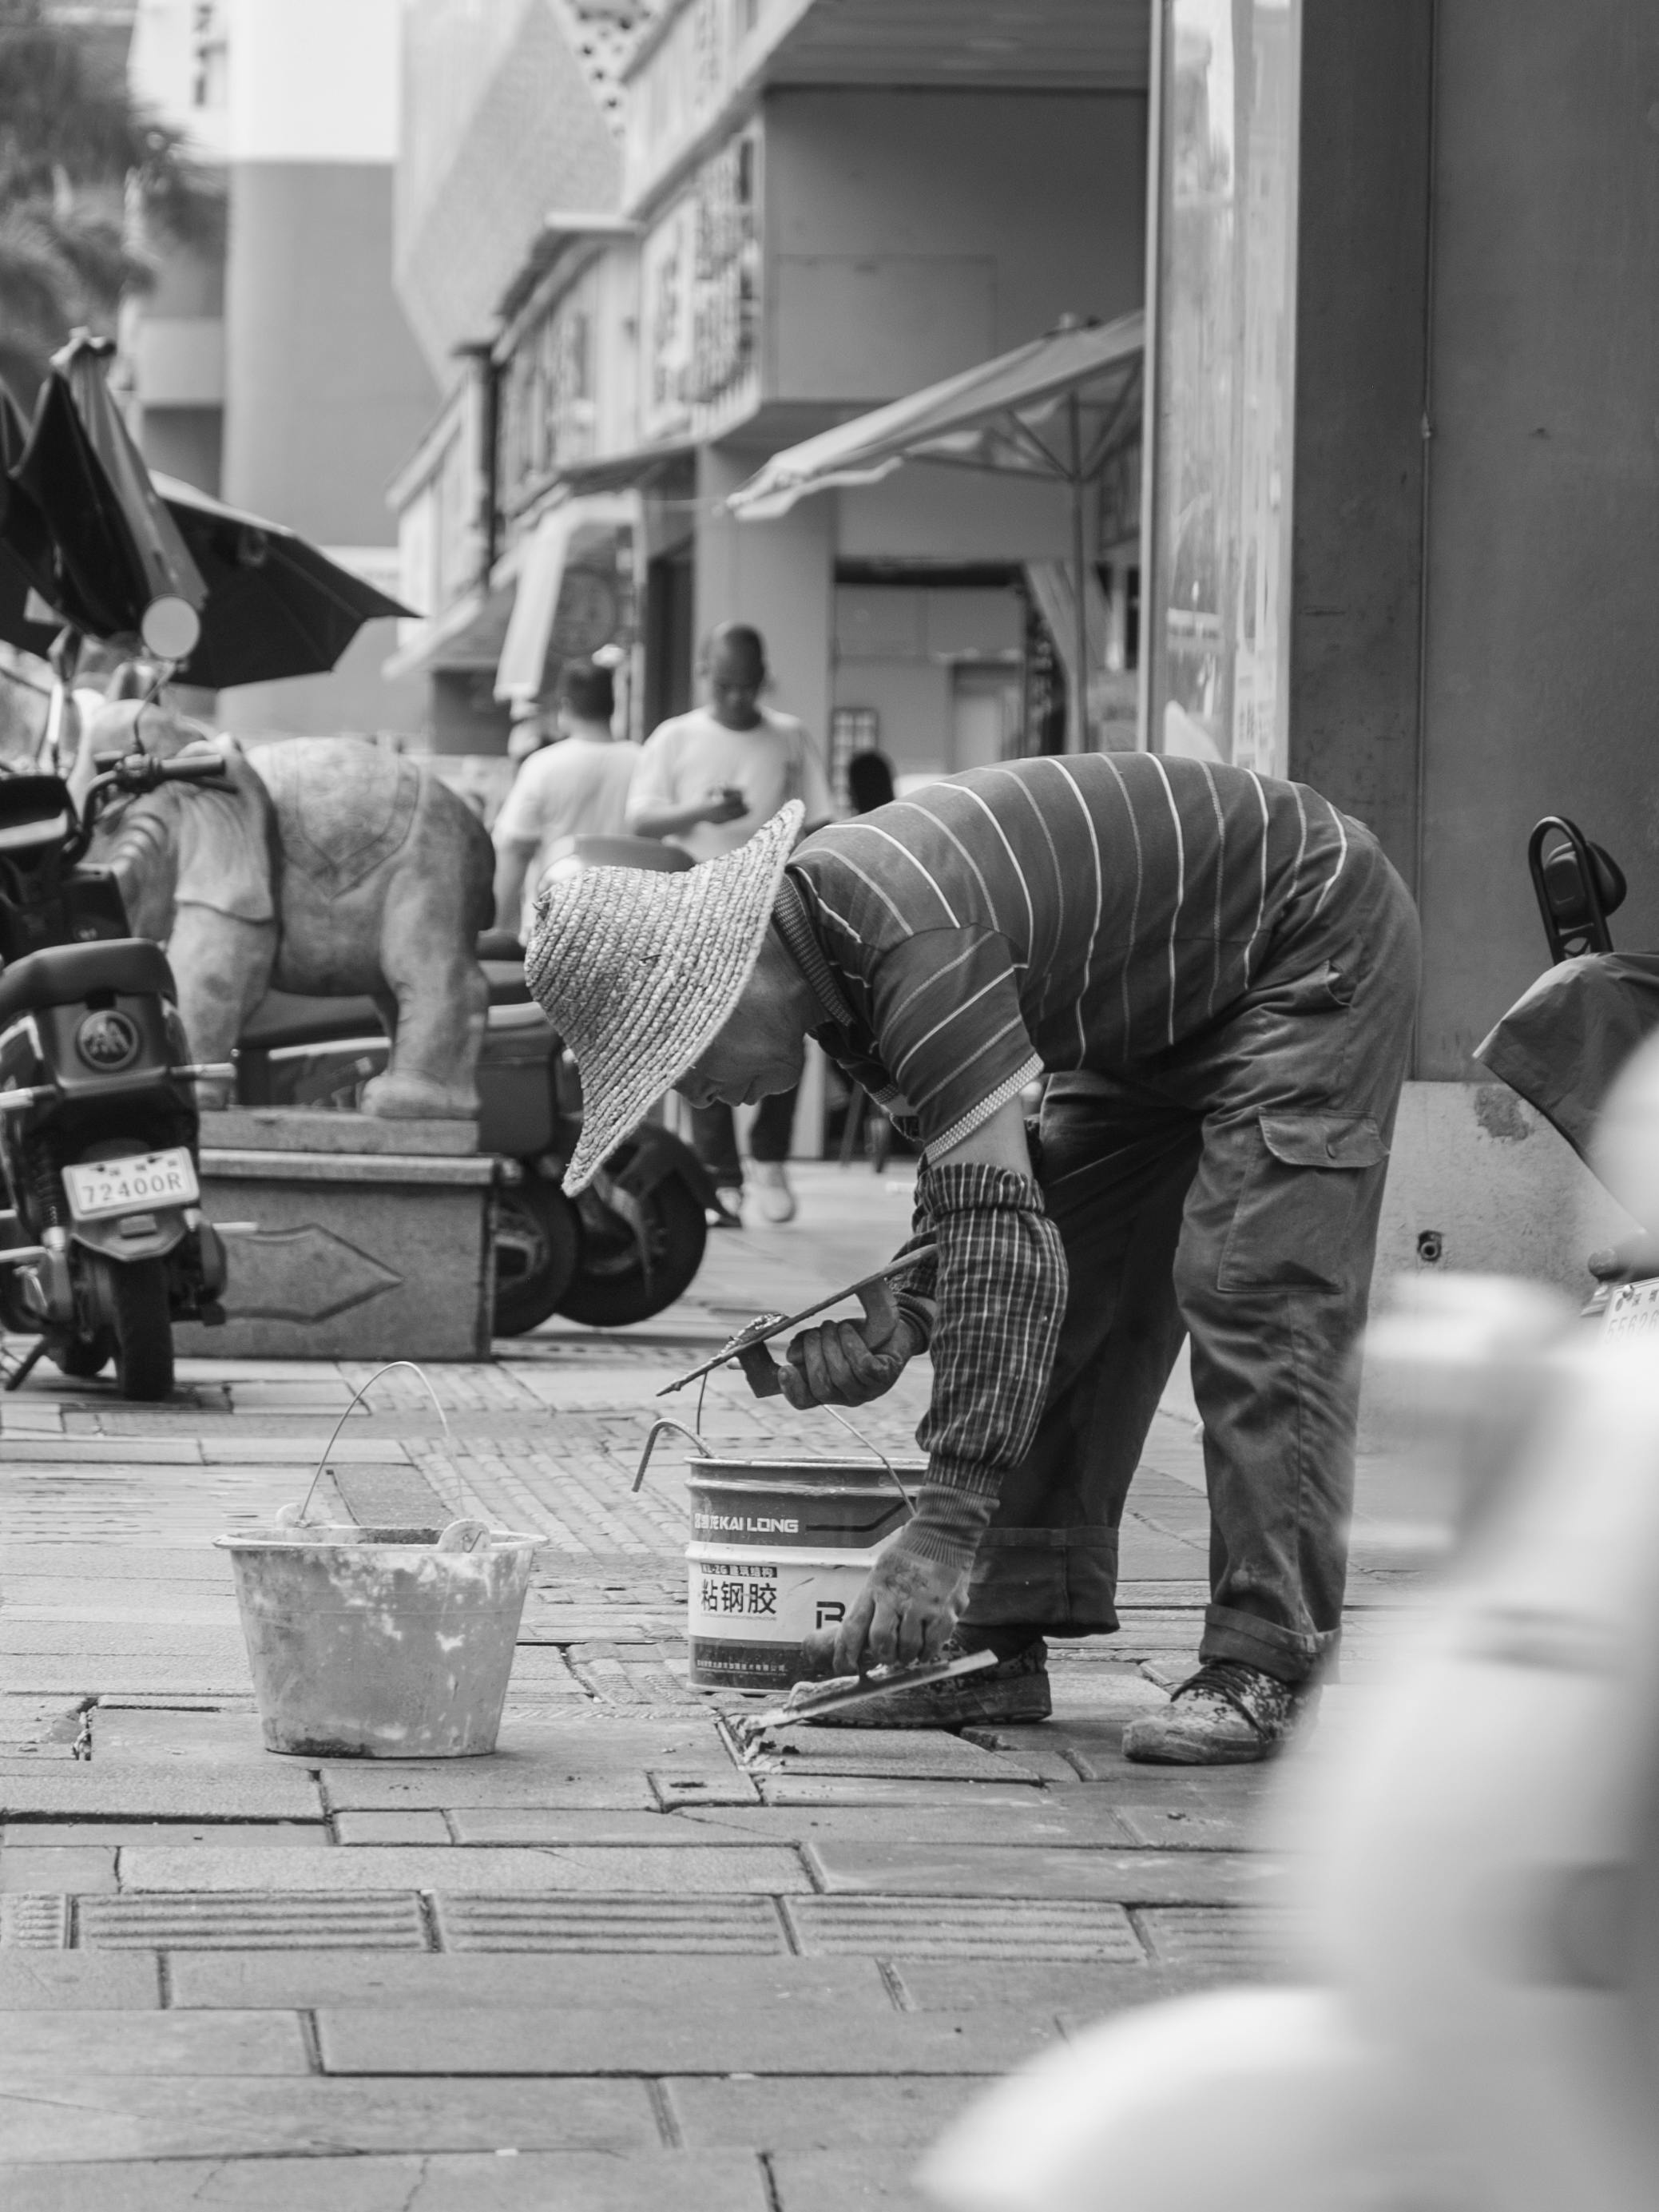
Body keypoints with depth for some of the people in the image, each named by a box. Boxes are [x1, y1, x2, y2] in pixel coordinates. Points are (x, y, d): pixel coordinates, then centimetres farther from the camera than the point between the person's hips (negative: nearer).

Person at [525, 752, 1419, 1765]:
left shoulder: (912, 945, -35)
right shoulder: (832, 955, -5)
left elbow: (1004, 1234, -40)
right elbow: (978, 1179, 6)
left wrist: (943, 1529, -41)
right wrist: (897, 1326, -13)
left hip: (1311, 953, -10)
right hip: (1158, 1013, 10)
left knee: (1253, 1299, -19)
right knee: (1066, 1303, 3)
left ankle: (1263, 1668, -17)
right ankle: (1007, 1640, 5)